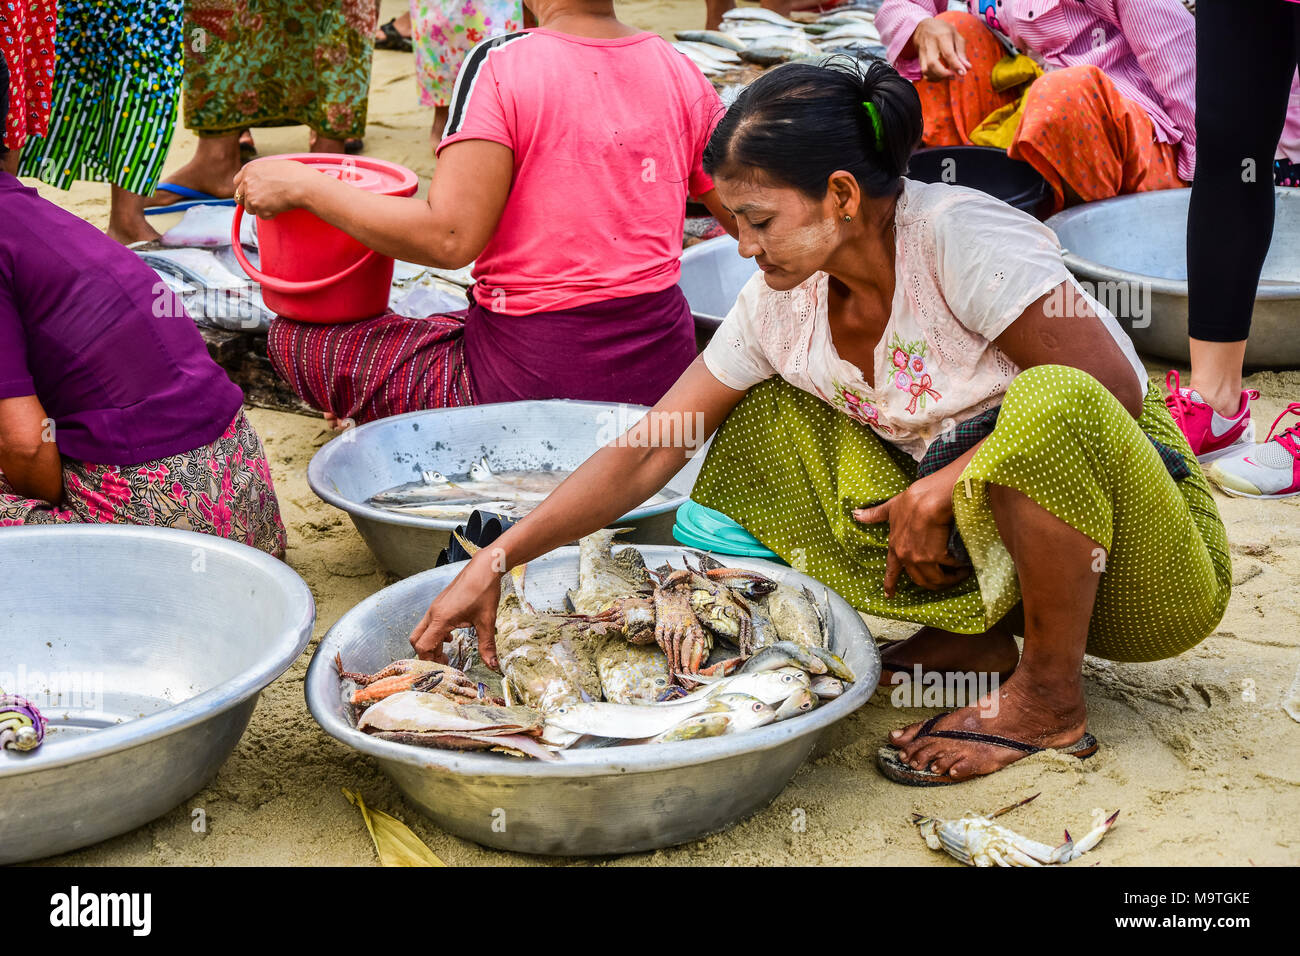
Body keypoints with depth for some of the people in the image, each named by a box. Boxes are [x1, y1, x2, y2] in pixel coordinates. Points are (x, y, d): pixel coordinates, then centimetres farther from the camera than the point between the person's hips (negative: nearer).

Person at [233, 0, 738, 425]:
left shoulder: (501, 65, -15)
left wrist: (302, 186, -11)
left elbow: (449, 238, -22)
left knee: (296, 337, 10)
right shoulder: (680, 70, 0)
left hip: (534, 378, -7)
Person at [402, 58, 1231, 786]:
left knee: (1049, 404, -38)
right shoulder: (781, 306, -4)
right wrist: (495, 563, -10)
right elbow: (644, 455, -3)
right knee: (766, 418, -1)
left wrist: (948, 483, -24)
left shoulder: (961, 240, -22)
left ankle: (1050, 700, -15)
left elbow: (1113, 394, -23)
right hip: (984, 542, 6)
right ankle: (974, 638, 1)